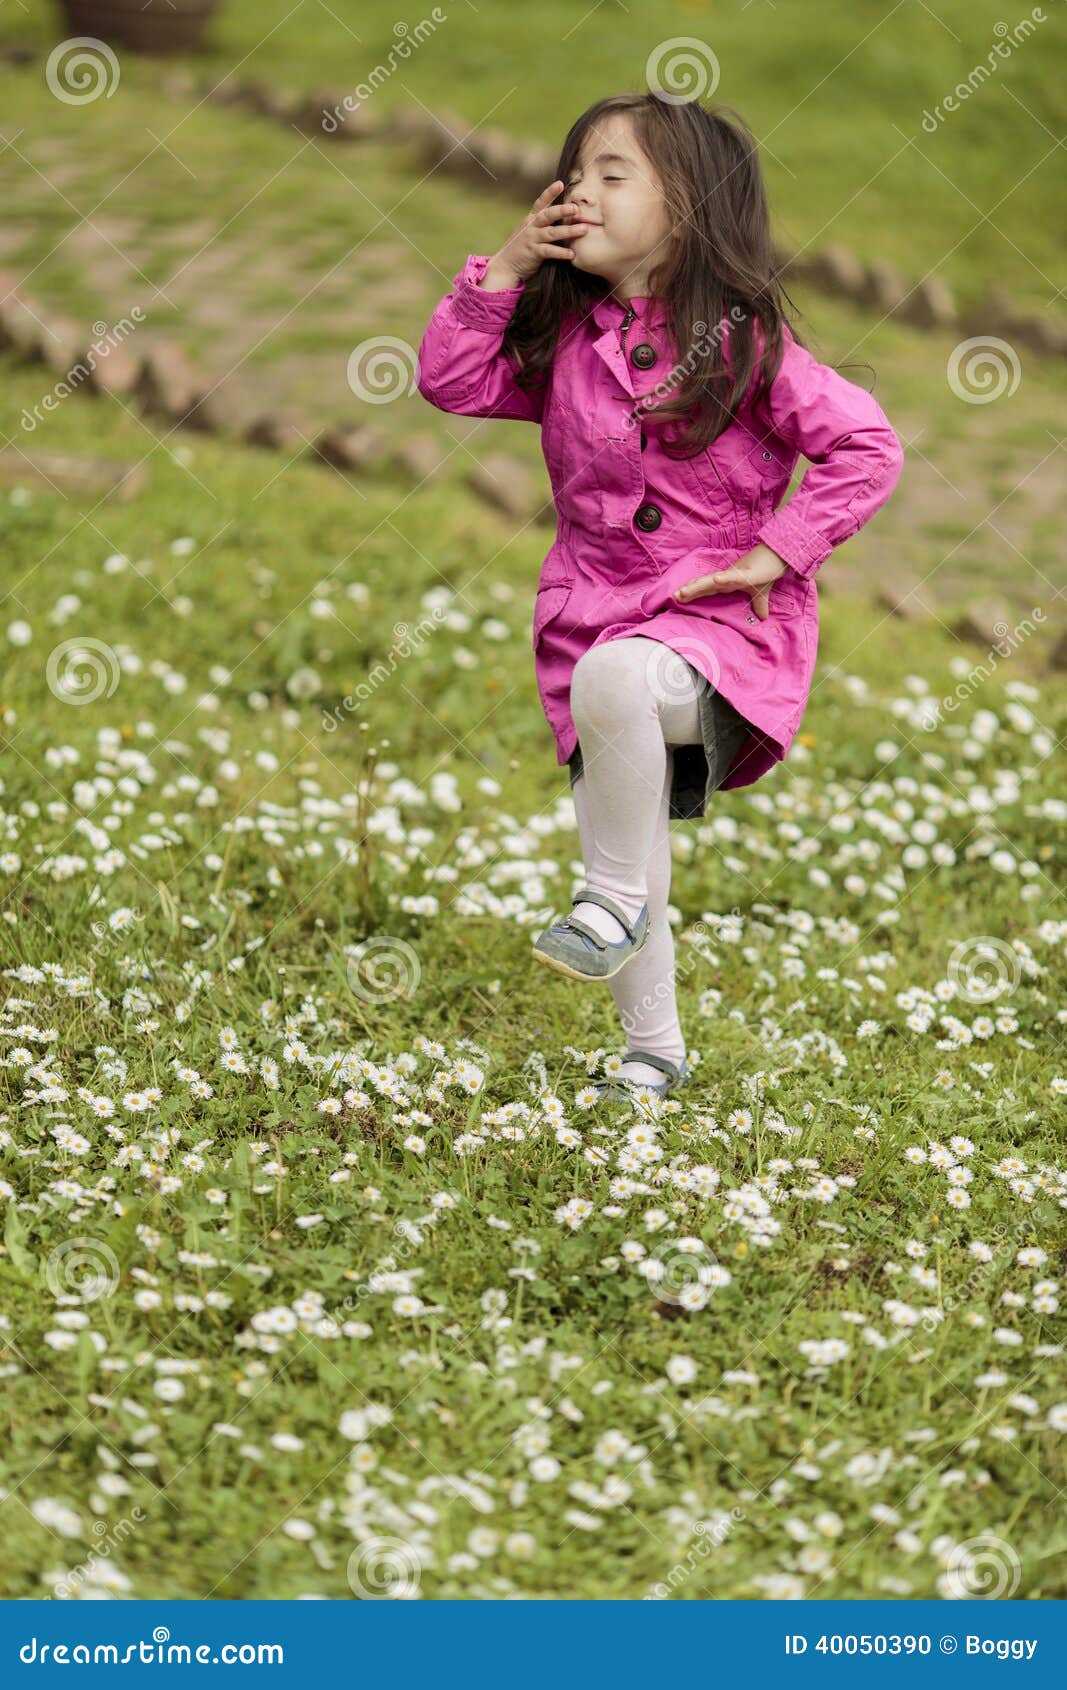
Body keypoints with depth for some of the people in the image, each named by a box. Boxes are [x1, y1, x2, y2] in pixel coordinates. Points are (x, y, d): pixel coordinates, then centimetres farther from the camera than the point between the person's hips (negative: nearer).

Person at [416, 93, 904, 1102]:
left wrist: (774, 556, -16)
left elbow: (868, 448, -12)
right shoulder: (562, 340, 7)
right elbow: (451, 382, 5)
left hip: (714, 621, -6)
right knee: (626, 861, 9)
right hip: (594, 617, 6)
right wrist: (504, 268, -2)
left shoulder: (741, 342, -10)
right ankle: (654, 1053, 27)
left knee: (613, 678, -39)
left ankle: (617, 901, -22)